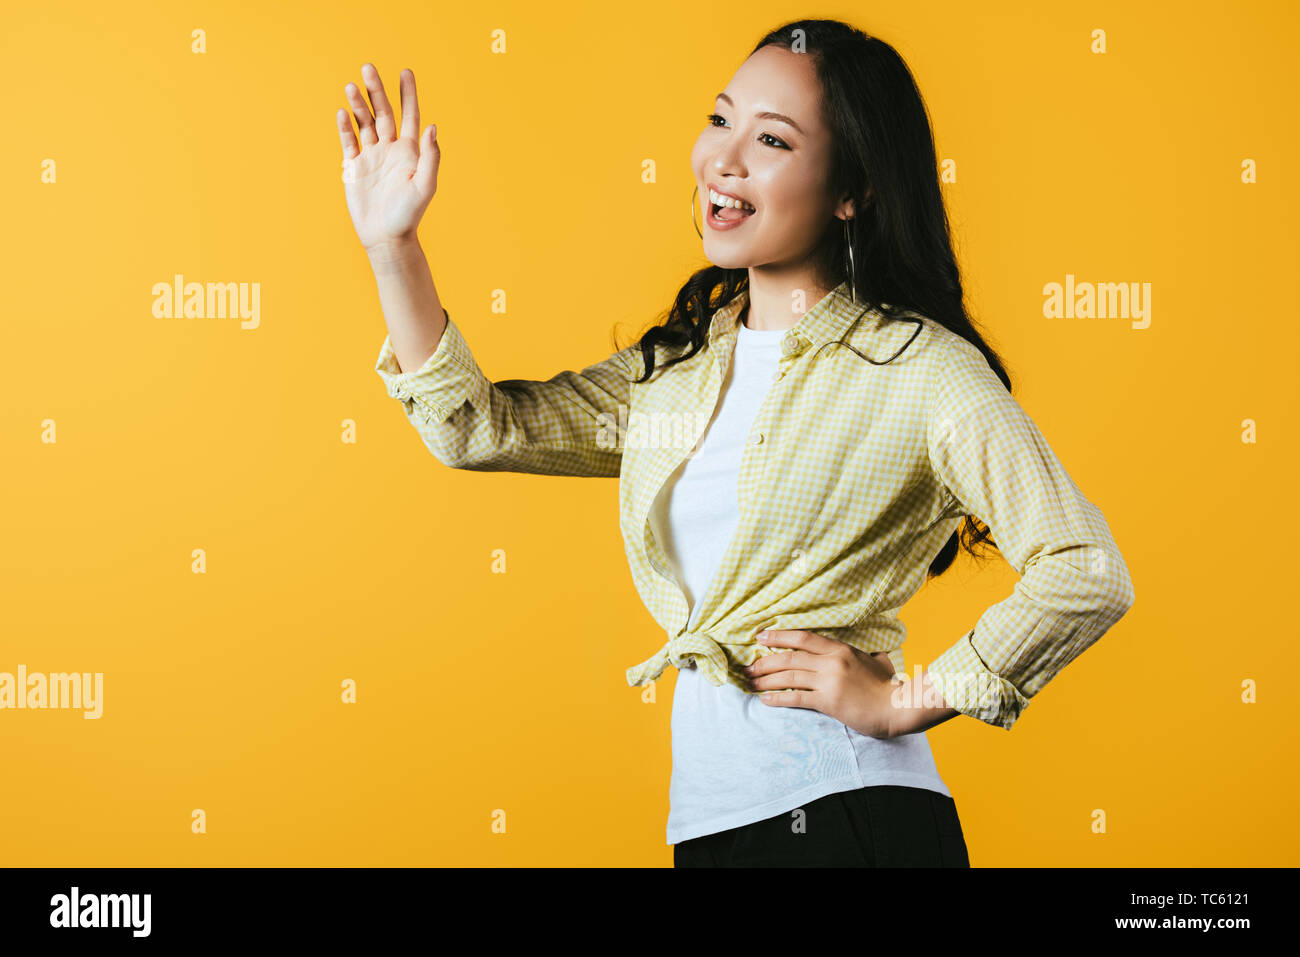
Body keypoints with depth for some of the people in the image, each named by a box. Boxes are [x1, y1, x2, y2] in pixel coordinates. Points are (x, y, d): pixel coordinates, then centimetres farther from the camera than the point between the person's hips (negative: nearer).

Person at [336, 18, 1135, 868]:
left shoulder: (920, 367, -9)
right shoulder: (674, 368, 11)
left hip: (848, 813, -6)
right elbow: (477, 427, 8)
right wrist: (392, 247, 2)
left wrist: (906, 700, -11)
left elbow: (1088, 575, -14)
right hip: (705, 814, 6)